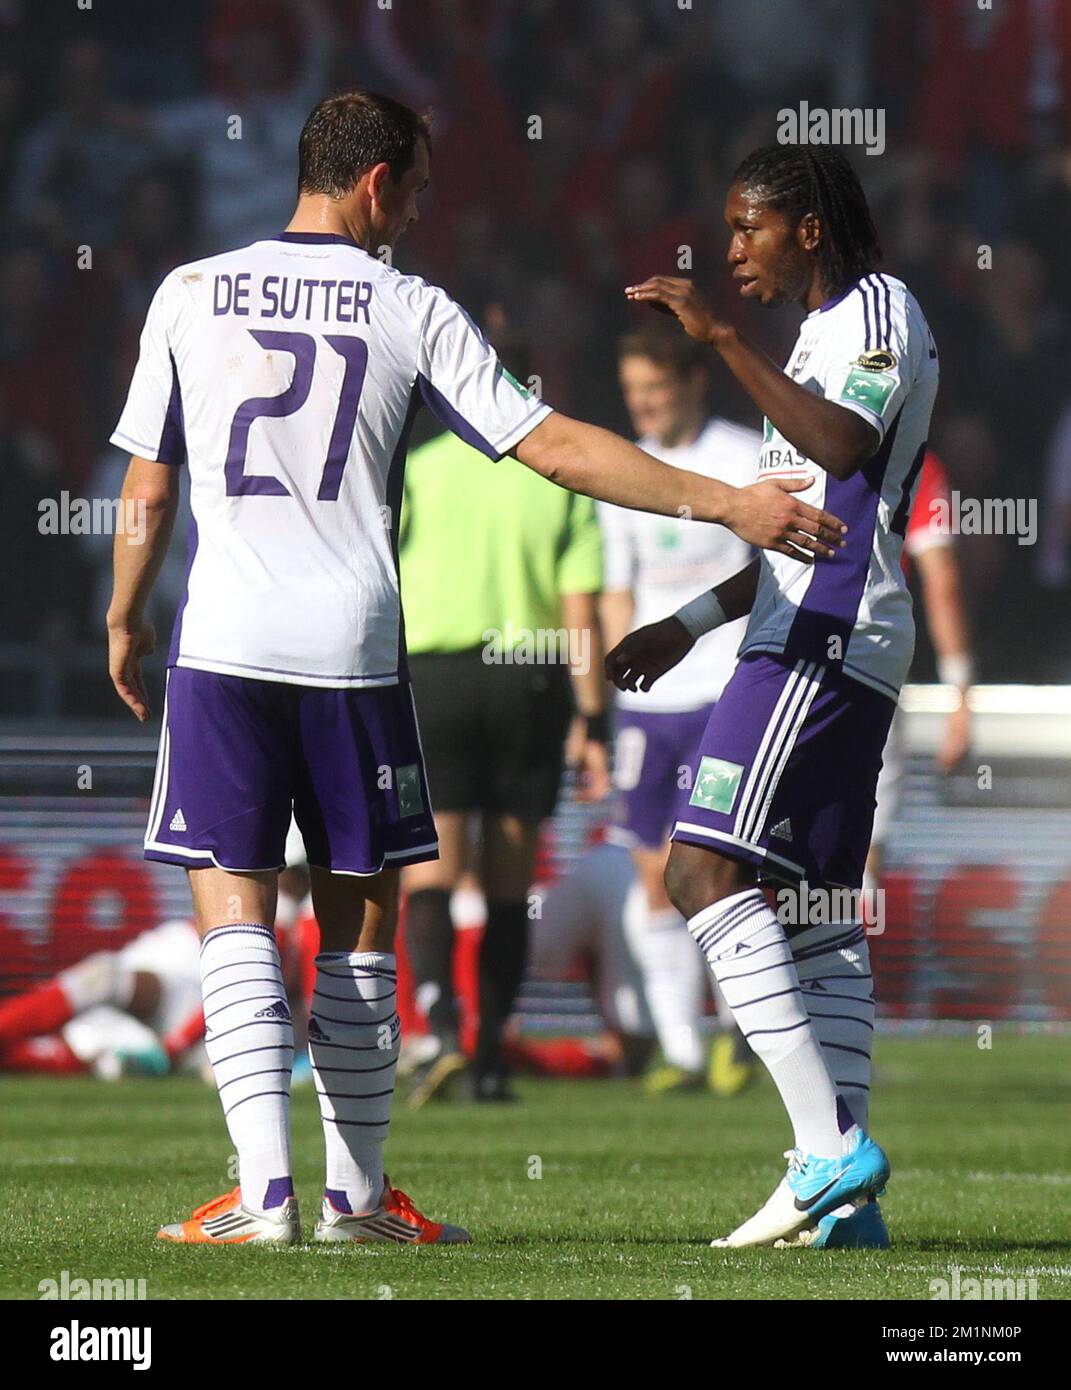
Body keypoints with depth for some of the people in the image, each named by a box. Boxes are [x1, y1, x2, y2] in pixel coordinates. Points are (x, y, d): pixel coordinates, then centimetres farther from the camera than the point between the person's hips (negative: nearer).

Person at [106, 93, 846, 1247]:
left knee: (233, 917, 0)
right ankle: (356, 1195, 16)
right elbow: (556, 448, -1)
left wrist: (125, 619, 25)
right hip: (356, 652, 0)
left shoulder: (190, 295, 5)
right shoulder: (413, 312, 1)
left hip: (222, 643, 0)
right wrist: (724, 503, 3)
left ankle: (265, 1191, -13)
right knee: (357, 926, 11)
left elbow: (147, 484, 10)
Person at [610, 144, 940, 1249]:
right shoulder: (827, 329, 25)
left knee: (705, 870, -17)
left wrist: (723, 340, -25)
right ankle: (845, 1197, 4)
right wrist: (688, 626, 29)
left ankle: (828, 1145, -21)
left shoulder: (879, 310, -5)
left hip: (826, 640, -10)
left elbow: (844, 448, -24)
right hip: (815, 639, 10)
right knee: (816, 907, 6)